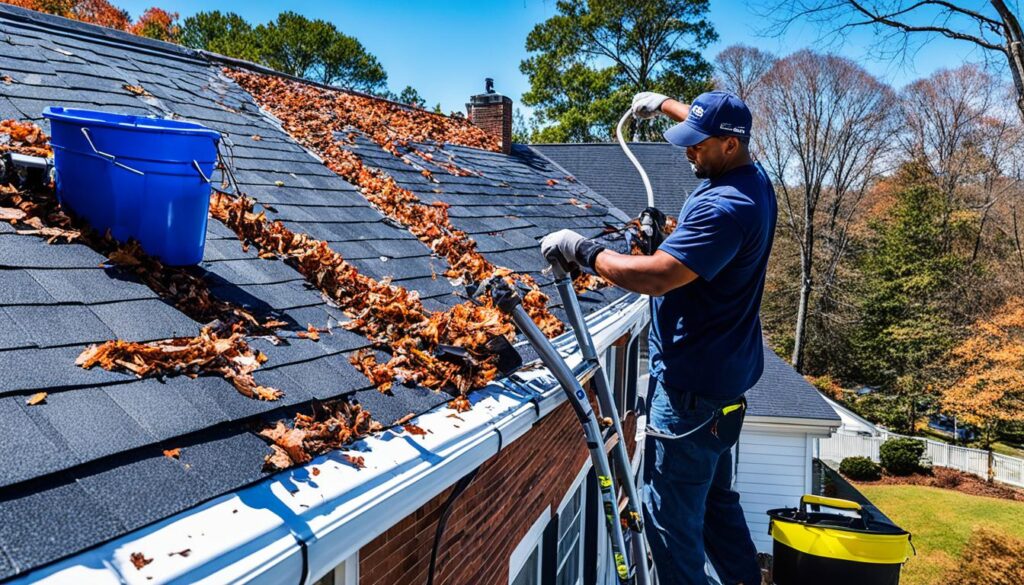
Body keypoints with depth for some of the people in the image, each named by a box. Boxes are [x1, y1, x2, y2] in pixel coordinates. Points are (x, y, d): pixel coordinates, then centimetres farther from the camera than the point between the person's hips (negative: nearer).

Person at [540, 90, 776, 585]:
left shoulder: (724, 208, -25)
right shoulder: (750, 177, 6)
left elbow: (656, 275, -32)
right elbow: (711, 123, 28)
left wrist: (583, 250, -20)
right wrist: (665, 104, 37)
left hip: (692, 386, -11)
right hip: (724, 375, 11)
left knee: (671, 512, -1)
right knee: (715, 498, 23)